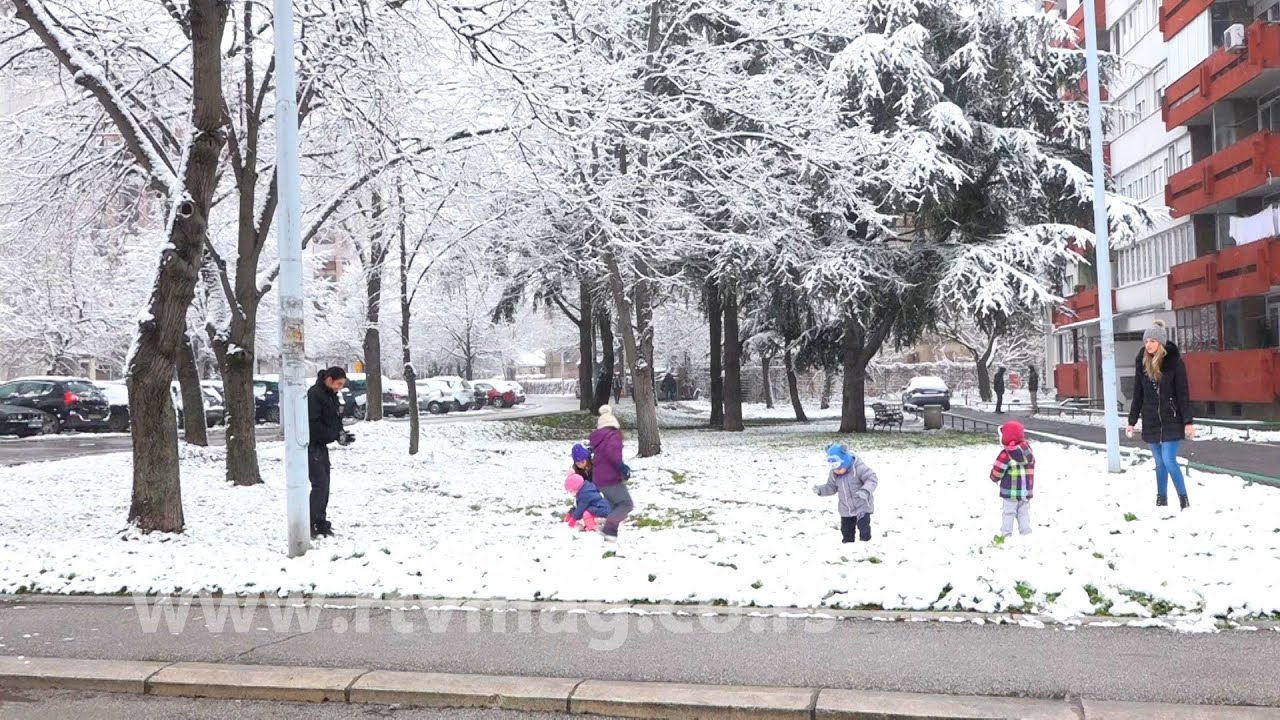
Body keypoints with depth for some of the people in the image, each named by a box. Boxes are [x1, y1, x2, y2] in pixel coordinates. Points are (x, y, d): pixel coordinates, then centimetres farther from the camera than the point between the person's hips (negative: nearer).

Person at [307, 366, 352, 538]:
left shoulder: (331, 395, 10)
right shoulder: (314, 394, -19)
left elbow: (334, 420, 17)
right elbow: (312, 424, -24)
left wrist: (341, 433, -2)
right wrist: (336, 436, -22)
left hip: (321, 446, 9)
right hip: (311, 446, -9)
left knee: (324, 485, 10)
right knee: (320, 484, -13)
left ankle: (320, 524, 18)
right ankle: (311, 525, -8)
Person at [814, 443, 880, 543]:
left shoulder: (858, 467, -22)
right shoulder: (834, 473, -3)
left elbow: (872, 479, -24)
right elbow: (831, 487, 7)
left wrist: (865, 491, -41)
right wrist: (820, 490, -12)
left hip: (862, 506, -6)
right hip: (846, 510, 6)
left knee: (864, 530, -3)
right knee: (846, 531, 14)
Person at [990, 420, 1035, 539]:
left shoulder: (1006, 454, -18)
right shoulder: (1028, 450, 2)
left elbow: (997, 471, -14)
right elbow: (1031, 465, 12)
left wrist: (994, 479, 8)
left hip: (1010, 491, -5)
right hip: (1026, 490, 5)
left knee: (1009, 513, 3)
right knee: (1024, 513, 15)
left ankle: (1006, 535, 5)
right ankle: (1026, 533, 14)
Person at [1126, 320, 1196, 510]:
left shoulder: (1174, 361, -8)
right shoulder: (1142, 362, 3)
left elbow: (1183, 393, -8)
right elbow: (1137, 394, 8)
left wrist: (1188, 421, -11)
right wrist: (1132, 421, 9)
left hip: (1171, 420, -4)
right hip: (1151, 421, 4)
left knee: (1169, 460, -10)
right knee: (1160, 463, 9)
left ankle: (1184, 500, 3)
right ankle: (1161, 500, 17)